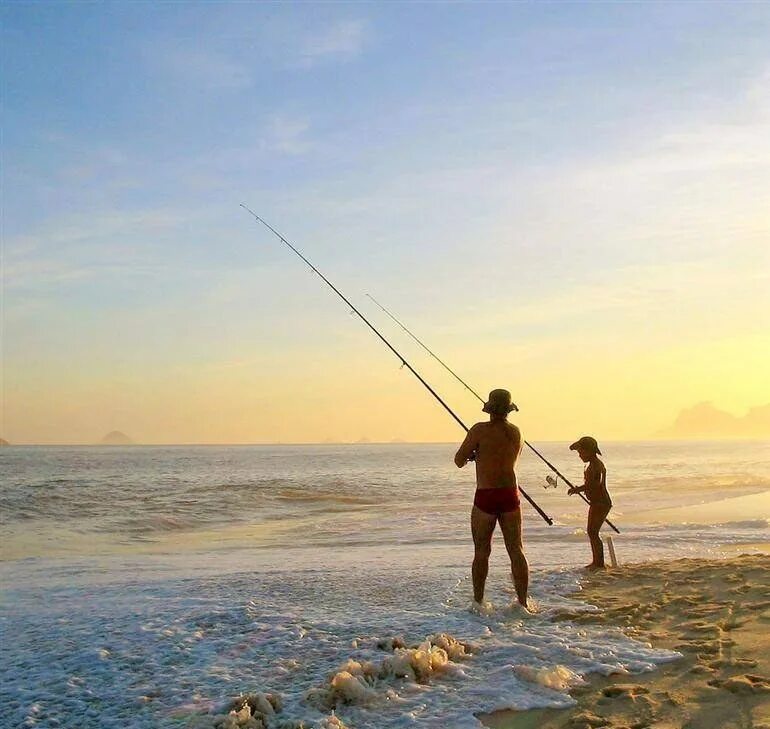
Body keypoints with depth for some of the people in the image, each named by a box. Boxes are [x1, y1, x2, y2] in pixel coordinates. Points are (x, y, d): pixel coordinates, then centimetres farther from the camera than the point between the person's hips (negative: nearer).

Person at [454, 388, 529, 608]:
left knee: (481, 552, 8)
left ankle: (478, 602, 14)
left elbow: (459, 461, -6)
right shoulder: (516, 432, 7)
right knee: (516, 551, 6)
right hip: (510, 495, 4)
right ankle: (523, 602, 4)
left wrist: (470, 453, 15)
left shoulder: (480, 430, -10)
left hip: (486, 497, -4)